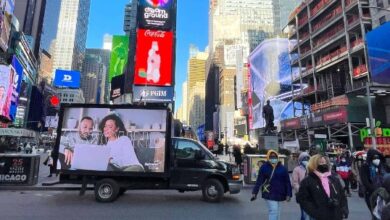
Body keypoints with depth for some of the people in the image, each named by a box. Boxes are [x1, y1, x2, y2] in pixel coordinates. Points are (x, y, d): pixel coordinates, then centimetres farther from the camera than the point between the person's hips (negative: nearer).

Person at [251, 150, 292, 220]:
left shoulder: (282, 168, 2)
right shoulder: (264, 167, -5)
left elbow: (287, 182, 5)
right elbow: (259, 181, -7)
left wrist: (288, 194, 2)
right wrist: (255, 192, -10)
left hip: (279, 194, 4)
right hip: (269, 193, -4)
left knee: (277, 211, 16)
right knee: (273, 210, -11)